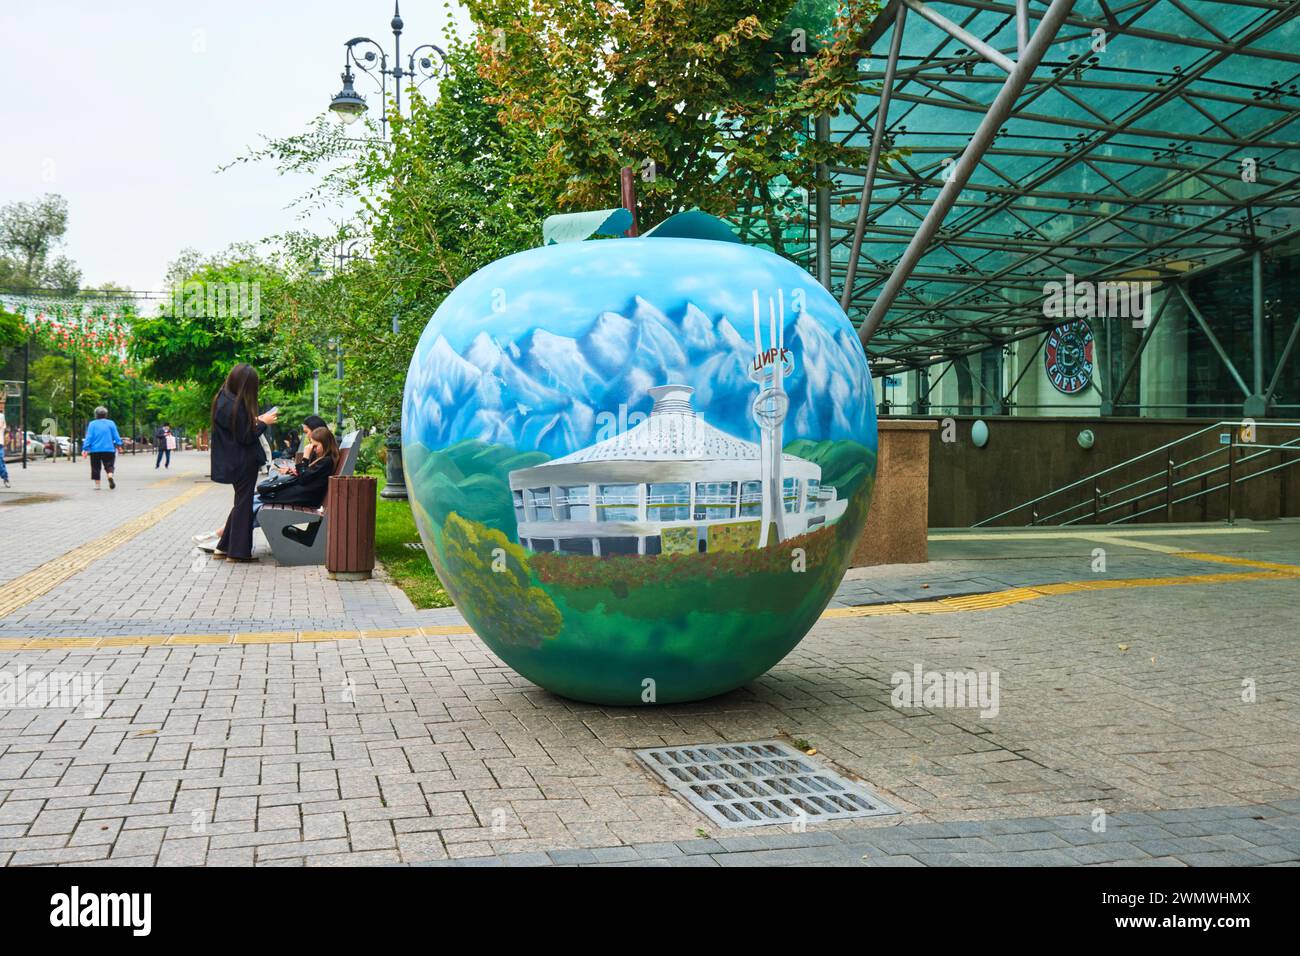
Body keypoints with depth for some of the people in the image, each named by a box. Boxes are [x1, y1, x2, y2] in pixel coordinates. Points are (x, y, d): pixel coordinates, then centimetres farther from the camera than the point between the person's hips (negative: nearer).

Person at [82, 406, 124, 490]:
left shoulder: (92, 424, -1)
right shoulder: (111, 423, 1)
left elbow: (89, 437, -4)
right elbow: (116, 436, 3)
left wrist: (85, 449, -3)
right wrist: (119, 445, 13)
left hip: (95, 449, 0)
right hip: (108, 449, 0)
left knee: (96, 467, 9)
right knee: (109, 465, 5)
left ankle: (97, 485, 8)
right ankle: (110, 477, -25)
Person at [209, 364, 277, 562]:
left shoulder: (222, 400, 7)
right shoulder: (235, 405, -23)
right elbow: (245, 437, -20)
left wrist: (256, 420, 11)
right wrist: (263, 423, -8)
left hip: (234, 462, 9)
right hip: (243, 462, -9)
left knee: (241, 503, 18)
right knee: (243, 503, 2)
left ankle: (223, 547, 22)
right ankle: (238, 551, 9)